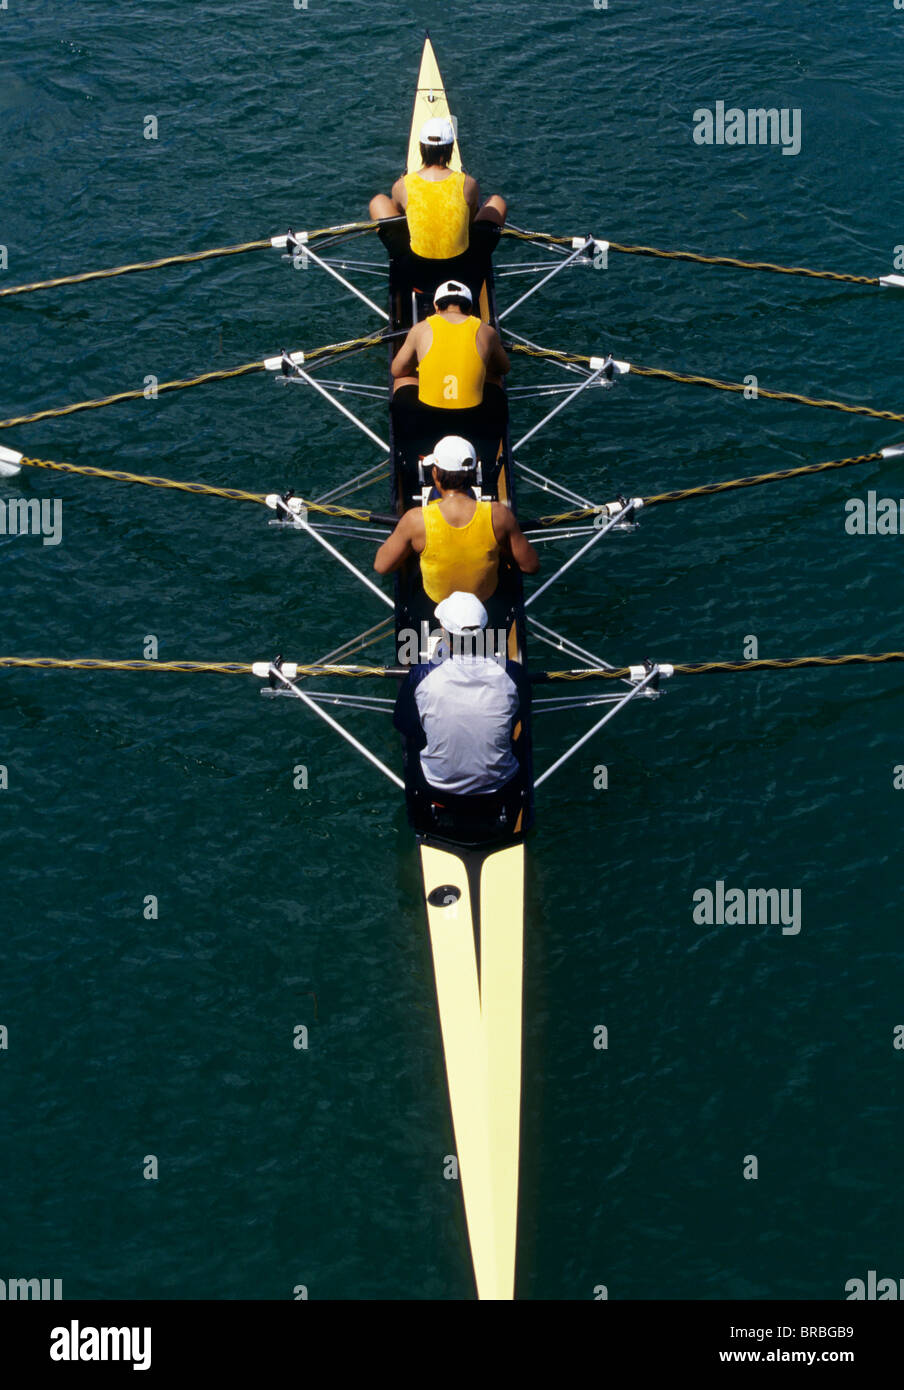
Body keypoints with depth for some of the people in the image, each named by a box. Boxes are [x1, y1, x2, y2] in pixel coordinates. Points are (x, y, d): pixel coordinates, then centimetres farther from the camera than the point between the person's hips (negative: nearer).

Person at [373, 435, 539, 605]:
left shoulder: (416, 520, -31)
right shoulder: (499, 515, -29)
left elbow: (381, 566, -16)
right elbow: (532, 566, -17)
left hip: (437, 596, -1)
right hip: (485, 595, 1)